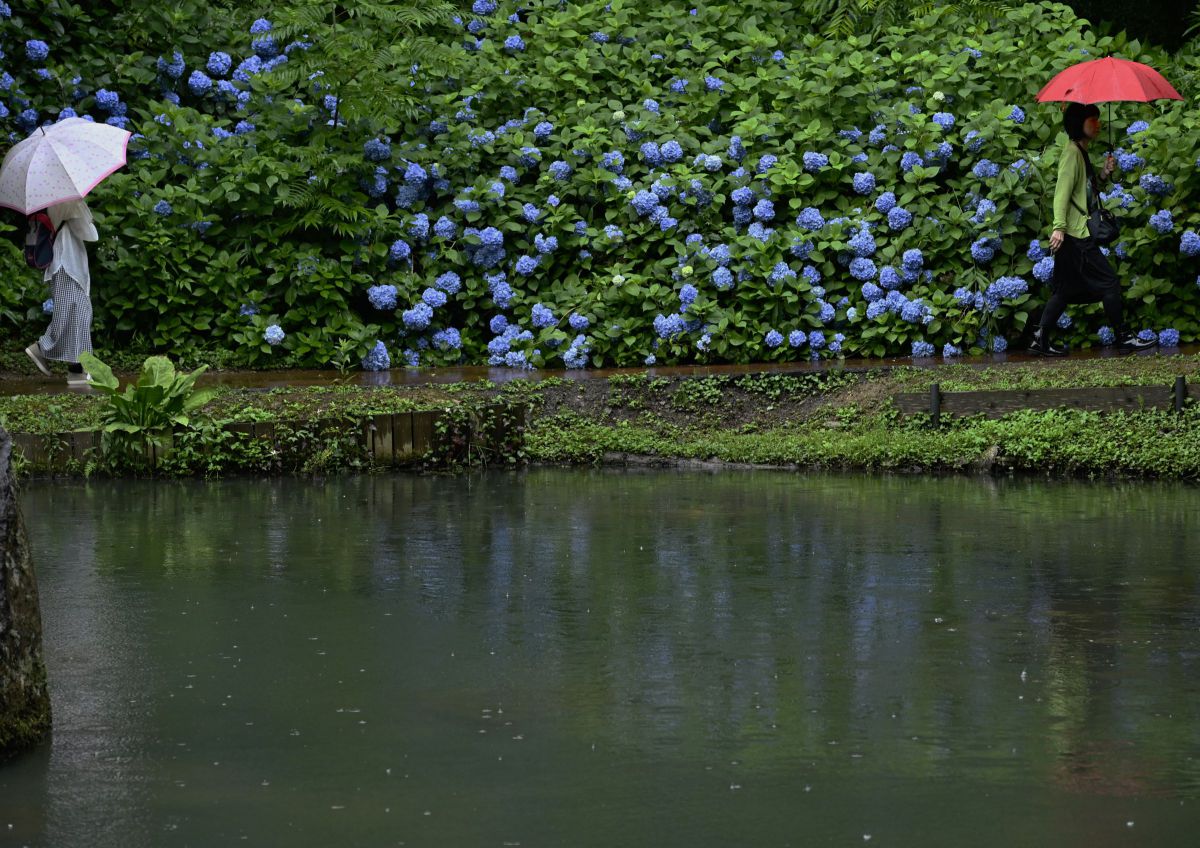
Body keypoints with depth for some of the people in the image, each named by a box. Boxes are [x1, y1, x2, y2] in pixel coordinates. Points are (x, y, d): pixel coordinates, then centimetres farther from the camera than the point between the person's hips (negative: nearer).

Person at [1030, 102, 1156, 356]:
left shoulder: (1081, 152, 18)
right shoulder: (1072, 151, -12)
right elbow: (1063, 190, -20)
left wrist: (1104, 174, 6)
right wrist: (1059, 227, -27)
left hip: (1076, 236, 10)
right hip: (1076, 233, -10)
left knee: (1065, 290, 10)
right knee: (1109, 283, -5)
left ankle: (1041, 341, 11)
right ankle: (1124, 337, 1)